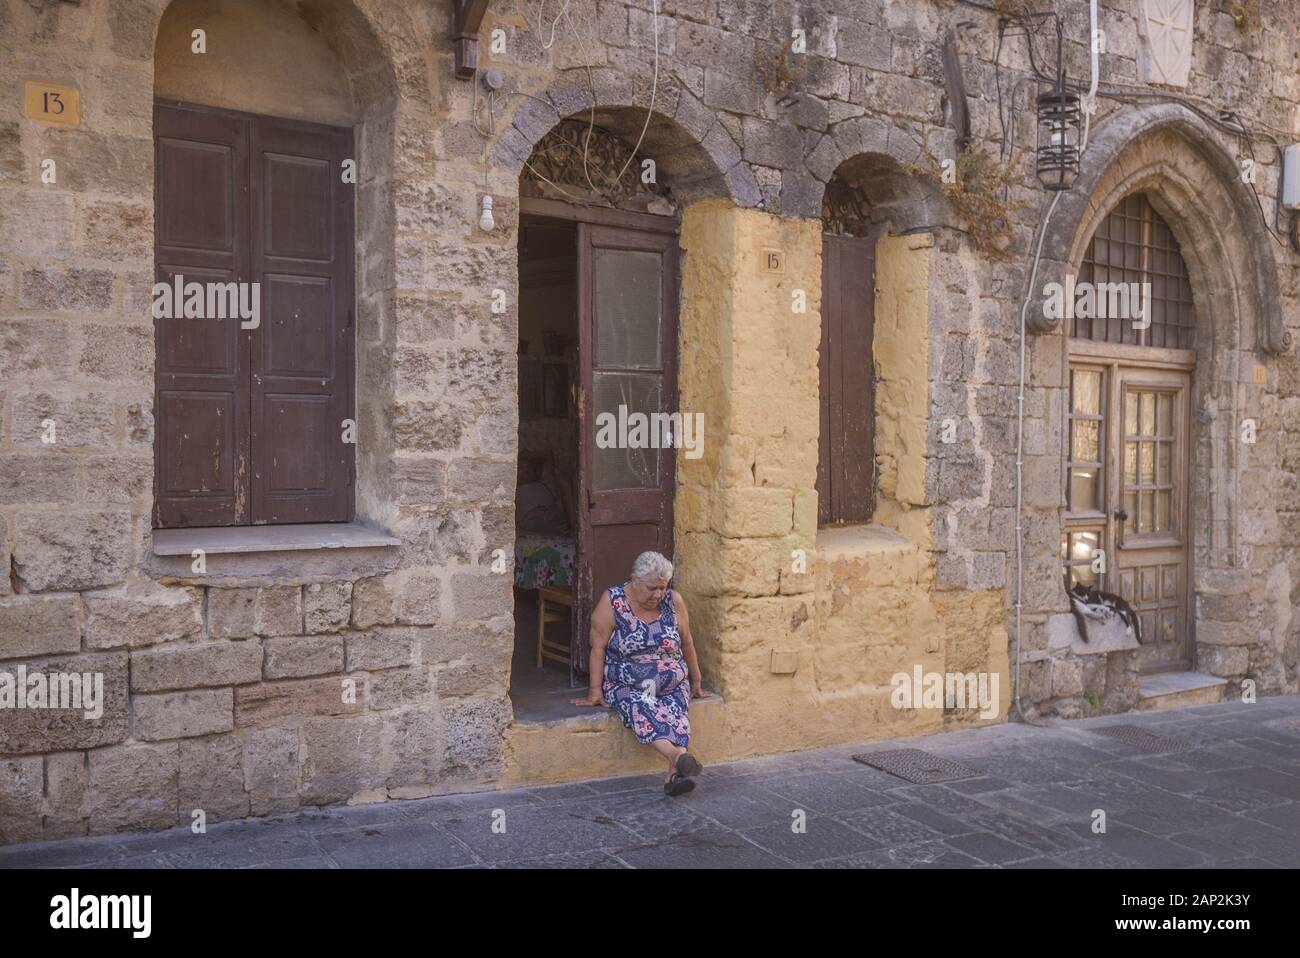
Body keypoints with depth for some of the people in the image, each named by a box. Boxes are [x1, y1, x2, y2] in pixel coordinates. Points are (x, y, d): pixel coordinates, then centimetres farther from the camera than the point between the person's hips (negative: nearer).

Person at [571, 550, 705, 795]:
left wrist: (696, 681, 20)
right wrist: (595, 690, -10)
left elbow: (687, 644, 12)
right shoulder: (612, 602, -7)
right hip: (626, 686, -2)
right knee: (639, 707, -35)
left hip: (672, 686, 2)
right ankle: (677, 753, -54)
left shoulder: (673, 601, 1)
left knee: (675, 713, -30)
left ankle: (674, 775, -46)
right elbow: (598, 648, -7)